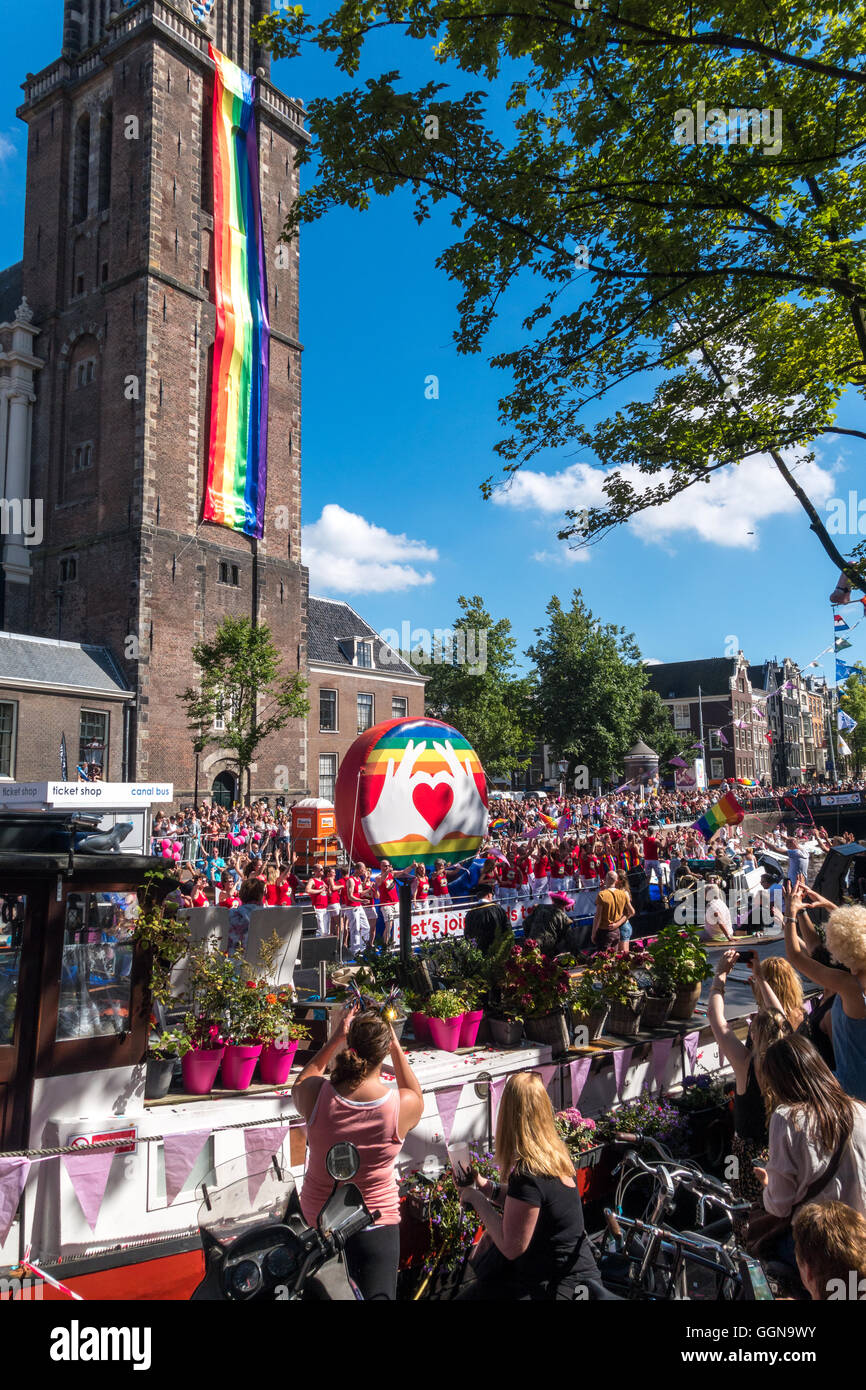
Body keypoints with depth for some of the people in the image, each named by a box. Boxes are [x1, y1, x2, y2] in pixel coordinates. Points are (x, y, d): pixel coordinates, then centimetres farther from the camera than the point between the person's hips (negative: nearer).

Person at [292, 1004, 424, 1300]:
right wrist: (395, 1044, 2)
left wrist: (334, 1040, 3)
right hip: (377, 1221, -2)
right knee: (377, 1294, 7)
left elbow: (300, 1084, 7)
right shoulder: (402, 1106, -21)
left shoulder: (315, 1095, -20)